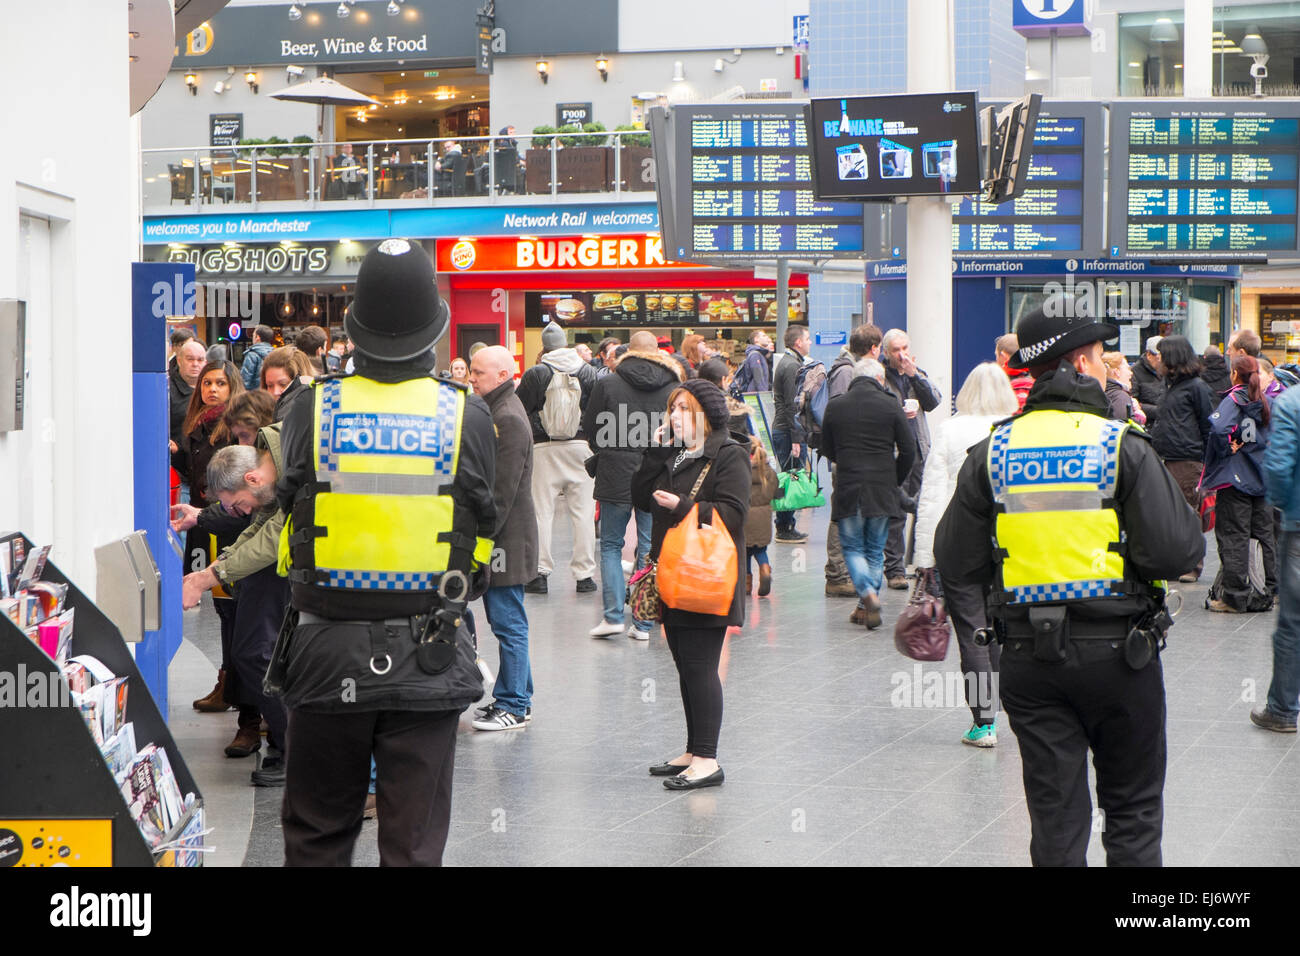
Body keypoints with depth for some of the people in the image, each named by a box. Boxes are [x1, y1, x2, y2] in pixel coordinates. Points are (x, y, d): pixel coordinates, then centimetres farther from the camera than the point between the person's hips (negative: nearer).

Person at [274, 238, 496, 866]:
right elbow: (484, 526, 4)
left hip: (327, 654, 0)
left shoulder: (309, 409, -7)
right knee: (414, 844, 7)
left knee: (316, 838, 14)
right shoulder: (468, 415, -7)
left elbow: (289, 503, 6)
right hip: (428, 661, 0)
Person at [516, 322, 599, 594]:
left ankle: (540, 572, 2)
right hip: (580, 446, 1)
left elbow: (519, 409, -2)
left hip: (544, 448, -1)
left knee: (542, 511, 4)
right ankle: (584, 574, 6)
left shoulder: (536, 373, -5)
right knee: (583, 511, 5)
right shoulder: (588, 372, 0)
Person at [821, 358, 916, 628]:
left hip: (847, 490, 0)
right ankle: (868, 607, 10)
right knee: (875, 550, 12)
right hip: (882, 491, 0)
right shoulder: (891, 406, -3)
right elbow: (908, 450, -2)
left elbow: (827, 450, 9)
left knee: (852, 547, 9)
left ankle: (867, 593, -15)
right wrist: (895, 479, 13)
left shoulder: (834, 406, 1)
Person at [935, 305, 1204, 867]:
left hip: (1027, 653, 3)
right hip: (1117, 651, -2)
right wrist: (1194, 525, 7)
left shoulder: (991, 453, 0)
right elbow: (1177, 552, -15)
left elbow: (955, 566, 1)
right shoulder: (1123, 447, -9)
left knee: (1056, 816, 10)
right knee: (1133, 810, 12)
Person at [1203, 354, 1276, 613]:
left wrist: (1226, 450, -14)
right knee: (1265, 536, 11)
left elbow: (1219, 427, -29)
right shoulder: (1267, 402, 6)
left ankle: (1233, 597, -1)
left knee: (1234, 538, -2)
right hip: (1263, 478, 6)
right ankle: (1266, 594, 17)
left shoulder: (1234, 400, -12)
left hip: (1235, 479, -6)